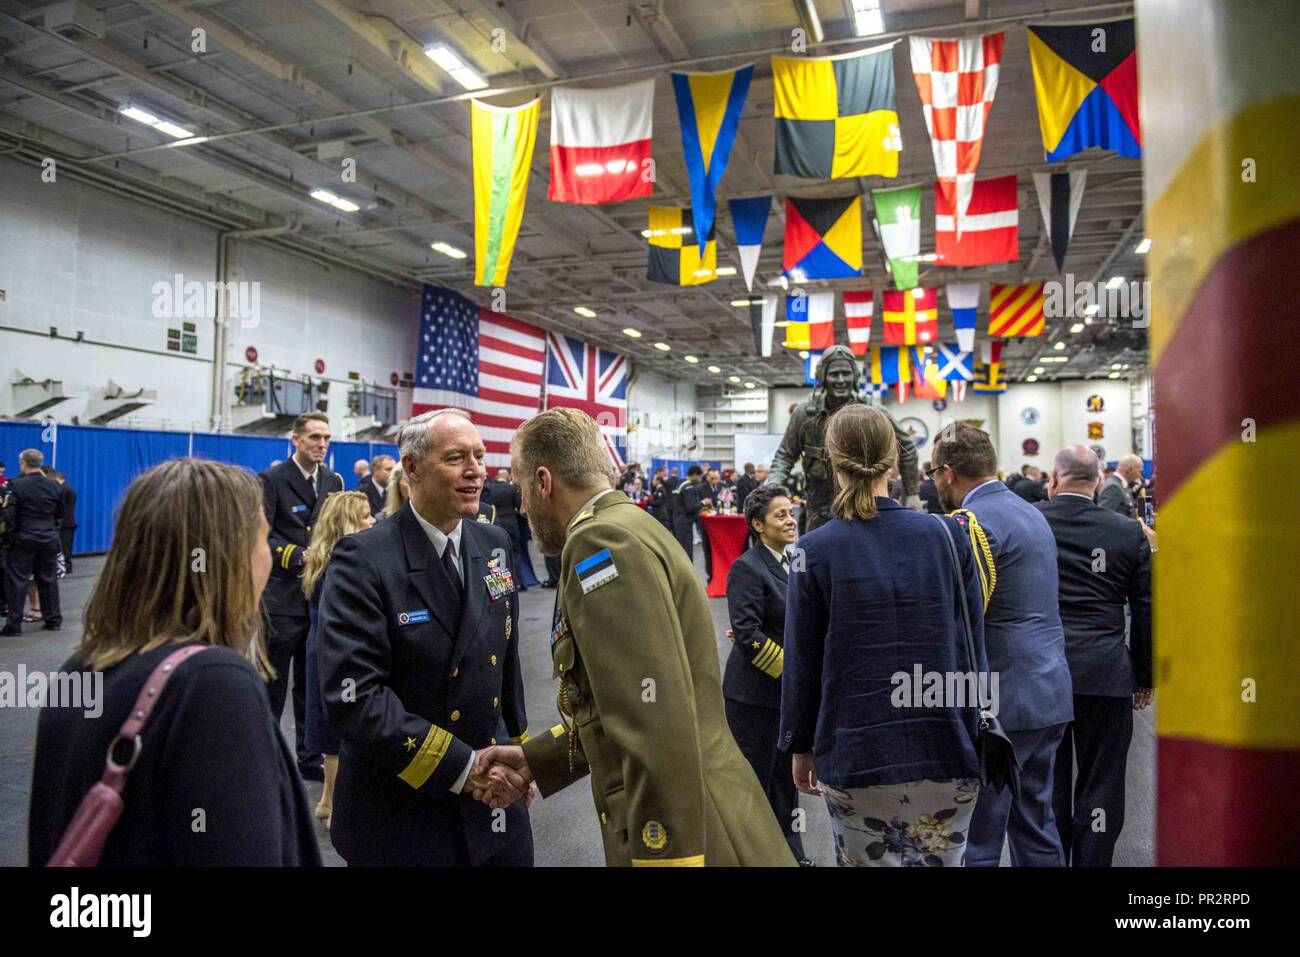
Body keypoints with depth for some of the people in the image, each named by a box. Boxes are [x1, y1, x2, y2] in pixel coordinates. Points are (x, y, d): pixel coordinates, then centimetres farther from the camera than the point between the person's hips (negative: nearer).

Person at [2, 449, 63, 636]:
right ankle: (53, 620, 16)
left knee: (16, 582, 4)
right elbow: (60, 514, 11)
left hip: (23, 541, -4)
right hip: (49, 540, 4)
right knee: (48, 581, 11)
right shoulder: (55, 486, 3)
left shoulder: (15, 486, -12)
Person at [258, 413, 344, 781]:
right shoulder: (272, 479, -7)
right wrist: (300, 557, -22)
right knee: (272, 685, 6)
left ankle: (309, 757, 26)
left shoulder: (333, 481, 10)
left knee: (311, 685, 15)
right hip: (282, 599, -5)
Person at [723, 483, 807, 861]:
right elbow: (748, 635, -21)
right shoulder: (747, 568, -16)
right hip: (756, 692, -7)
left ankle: (789, 849, 31)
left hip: (792, 690, 7)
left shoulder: (794, 561, 7)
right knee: (753, 776, 7)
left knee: (786, 774, 17)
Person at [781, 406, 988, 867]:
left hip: (856, 757, -2)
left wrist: (801, 746, 8)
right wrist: (977, 734, 13)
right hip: (943, 751, 2)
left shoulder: (815, 551, -10)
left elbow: (801, 661, -5)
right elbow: (974, 644, 1)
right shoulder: (947, 535, -4)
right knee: (939, 860, 17)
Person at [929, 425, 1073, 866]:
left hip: (999, 701, -9)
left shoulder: (972, 523, -15)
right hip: (1049, 695, 9)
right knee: (1036, 825, 19)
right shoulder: (1031, 512, 13)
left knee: (974, 840, 0)